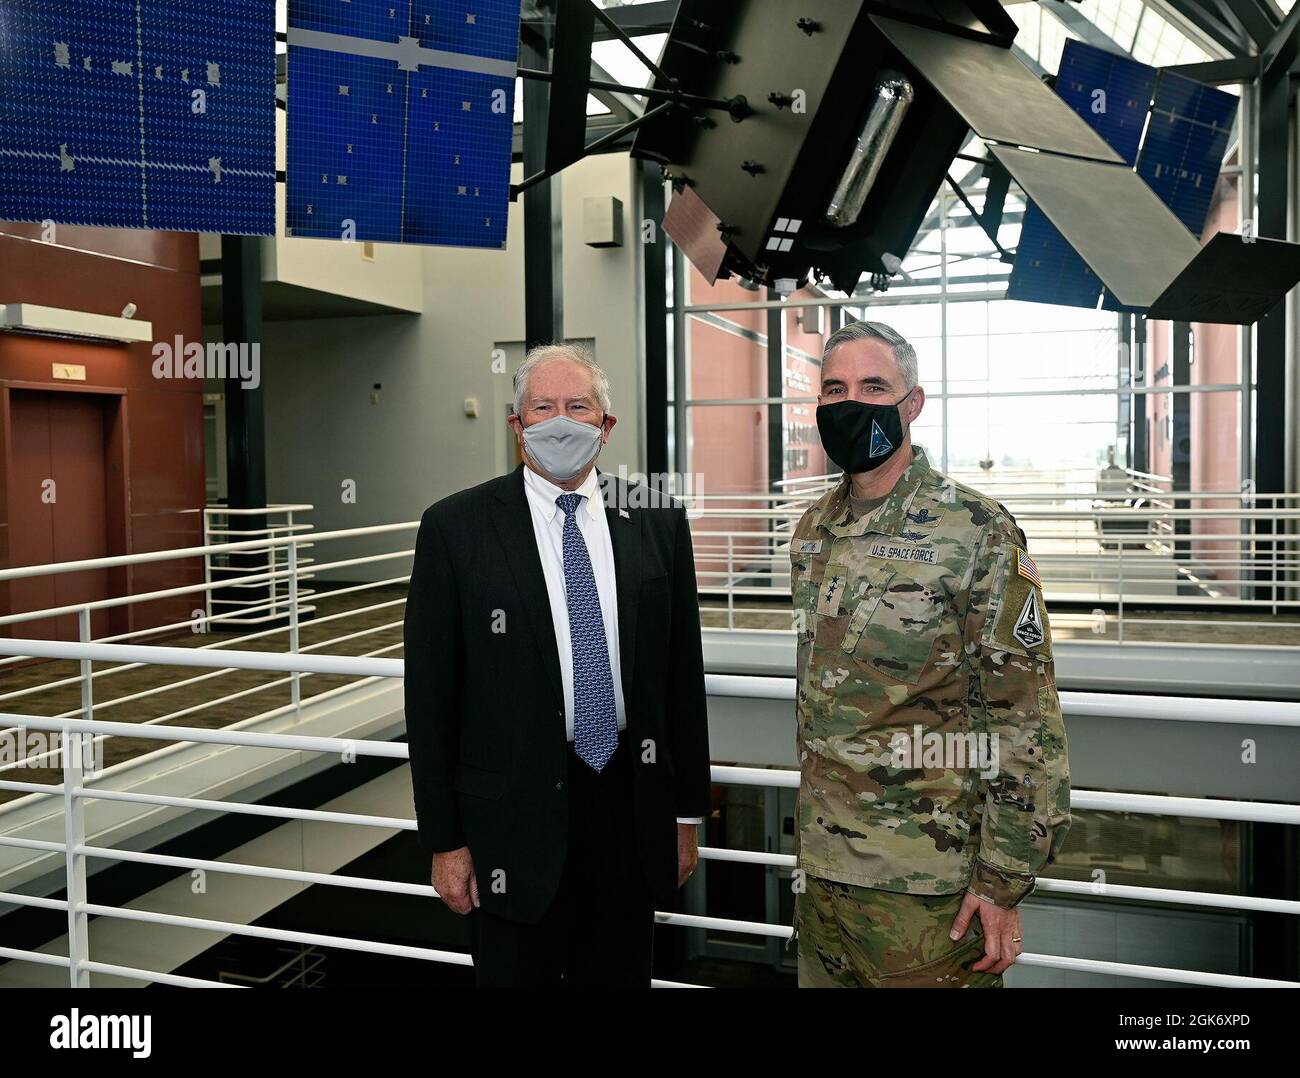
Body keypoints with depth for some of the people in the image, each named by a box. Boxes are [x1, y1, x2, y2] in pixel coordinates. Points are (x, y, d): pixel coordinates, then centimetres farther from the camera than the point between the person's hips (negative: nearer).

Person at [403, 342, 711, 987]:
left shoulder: (657, 521, 2)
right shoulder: (456, 528, -6)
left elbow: (683, 674, 6)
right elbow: (430, 695, -5)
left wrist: (687, 814, 8)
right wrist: (445, 840, -4)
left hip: (632, 807, 3)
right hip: (514, 816, -2)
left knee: (620, 975, 16)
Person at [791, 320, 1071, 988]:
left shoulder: (976, 531, -12)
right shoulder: (811, 532, 6)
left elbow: (1026, 724, -13)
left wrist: (1003, 882, -13)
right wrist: (808, 838, 16)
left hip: (929, 883, -6)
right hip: (819, 865, 6)